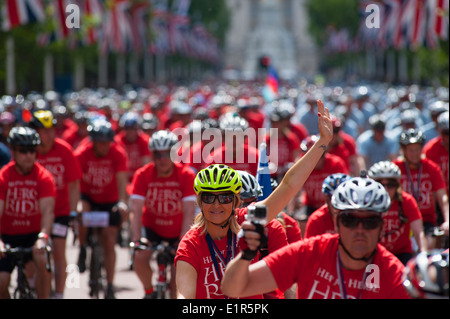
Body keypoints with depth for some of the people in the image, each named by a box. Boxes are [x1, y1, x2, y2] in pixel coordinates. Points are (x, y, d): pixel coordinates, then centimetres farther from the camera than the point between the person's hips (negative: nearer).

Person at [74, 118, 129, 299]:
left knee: (109, 242, -5)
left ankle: (110, 287, 2)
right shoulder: (81, 154, -20)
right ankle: (82, 249, -8)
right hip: (88, 196, 0)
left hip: (110, 201, 0)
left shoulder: (118, 153, -18)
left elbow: (122, 179, -27)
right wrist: (76, 205, -40)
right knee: (81, 213, -34)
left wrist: (122, 202, -43)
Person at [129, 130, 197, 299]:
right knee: (140, 257, -23)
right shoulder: (143, 175, -19)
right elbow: (135, 210, -25)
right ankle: (149, 291, 4)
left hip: (177, 231, 0)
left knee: (178, 272, -7)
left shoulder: (186, 175, -22)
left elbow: (189, 212, -27)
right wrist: (136, 239, -37)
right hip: (152, 227, 0)